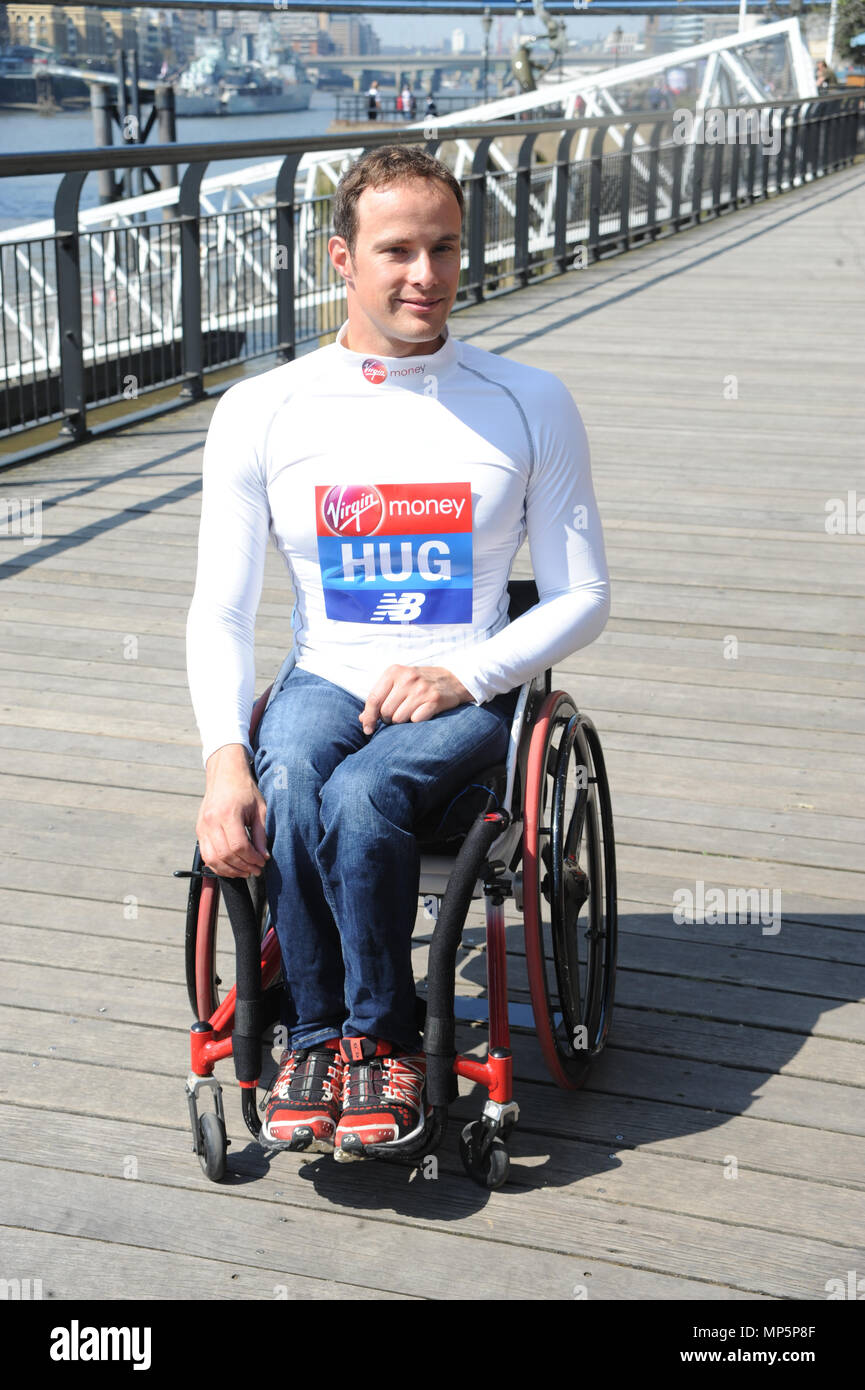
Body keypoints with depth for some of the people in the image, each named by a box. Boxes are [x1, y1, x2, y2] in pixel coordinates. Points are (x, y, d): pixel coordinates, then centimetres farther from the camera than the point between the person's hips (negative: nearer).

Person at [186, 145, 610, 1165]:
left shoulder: (529, 405, 1)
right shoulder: (260, 412, 2)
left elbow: (582, 598, 3)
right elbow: (219, 613, 1)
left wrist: (467, 674, -15)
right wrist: (224, 757, -17)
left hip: (467, 695, -1)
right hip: (324, 680, 2)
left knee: (357, 798, -32)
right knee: (289, 783, -33)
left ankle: (376, 1038, -8)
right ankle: (316, 1034, -11)